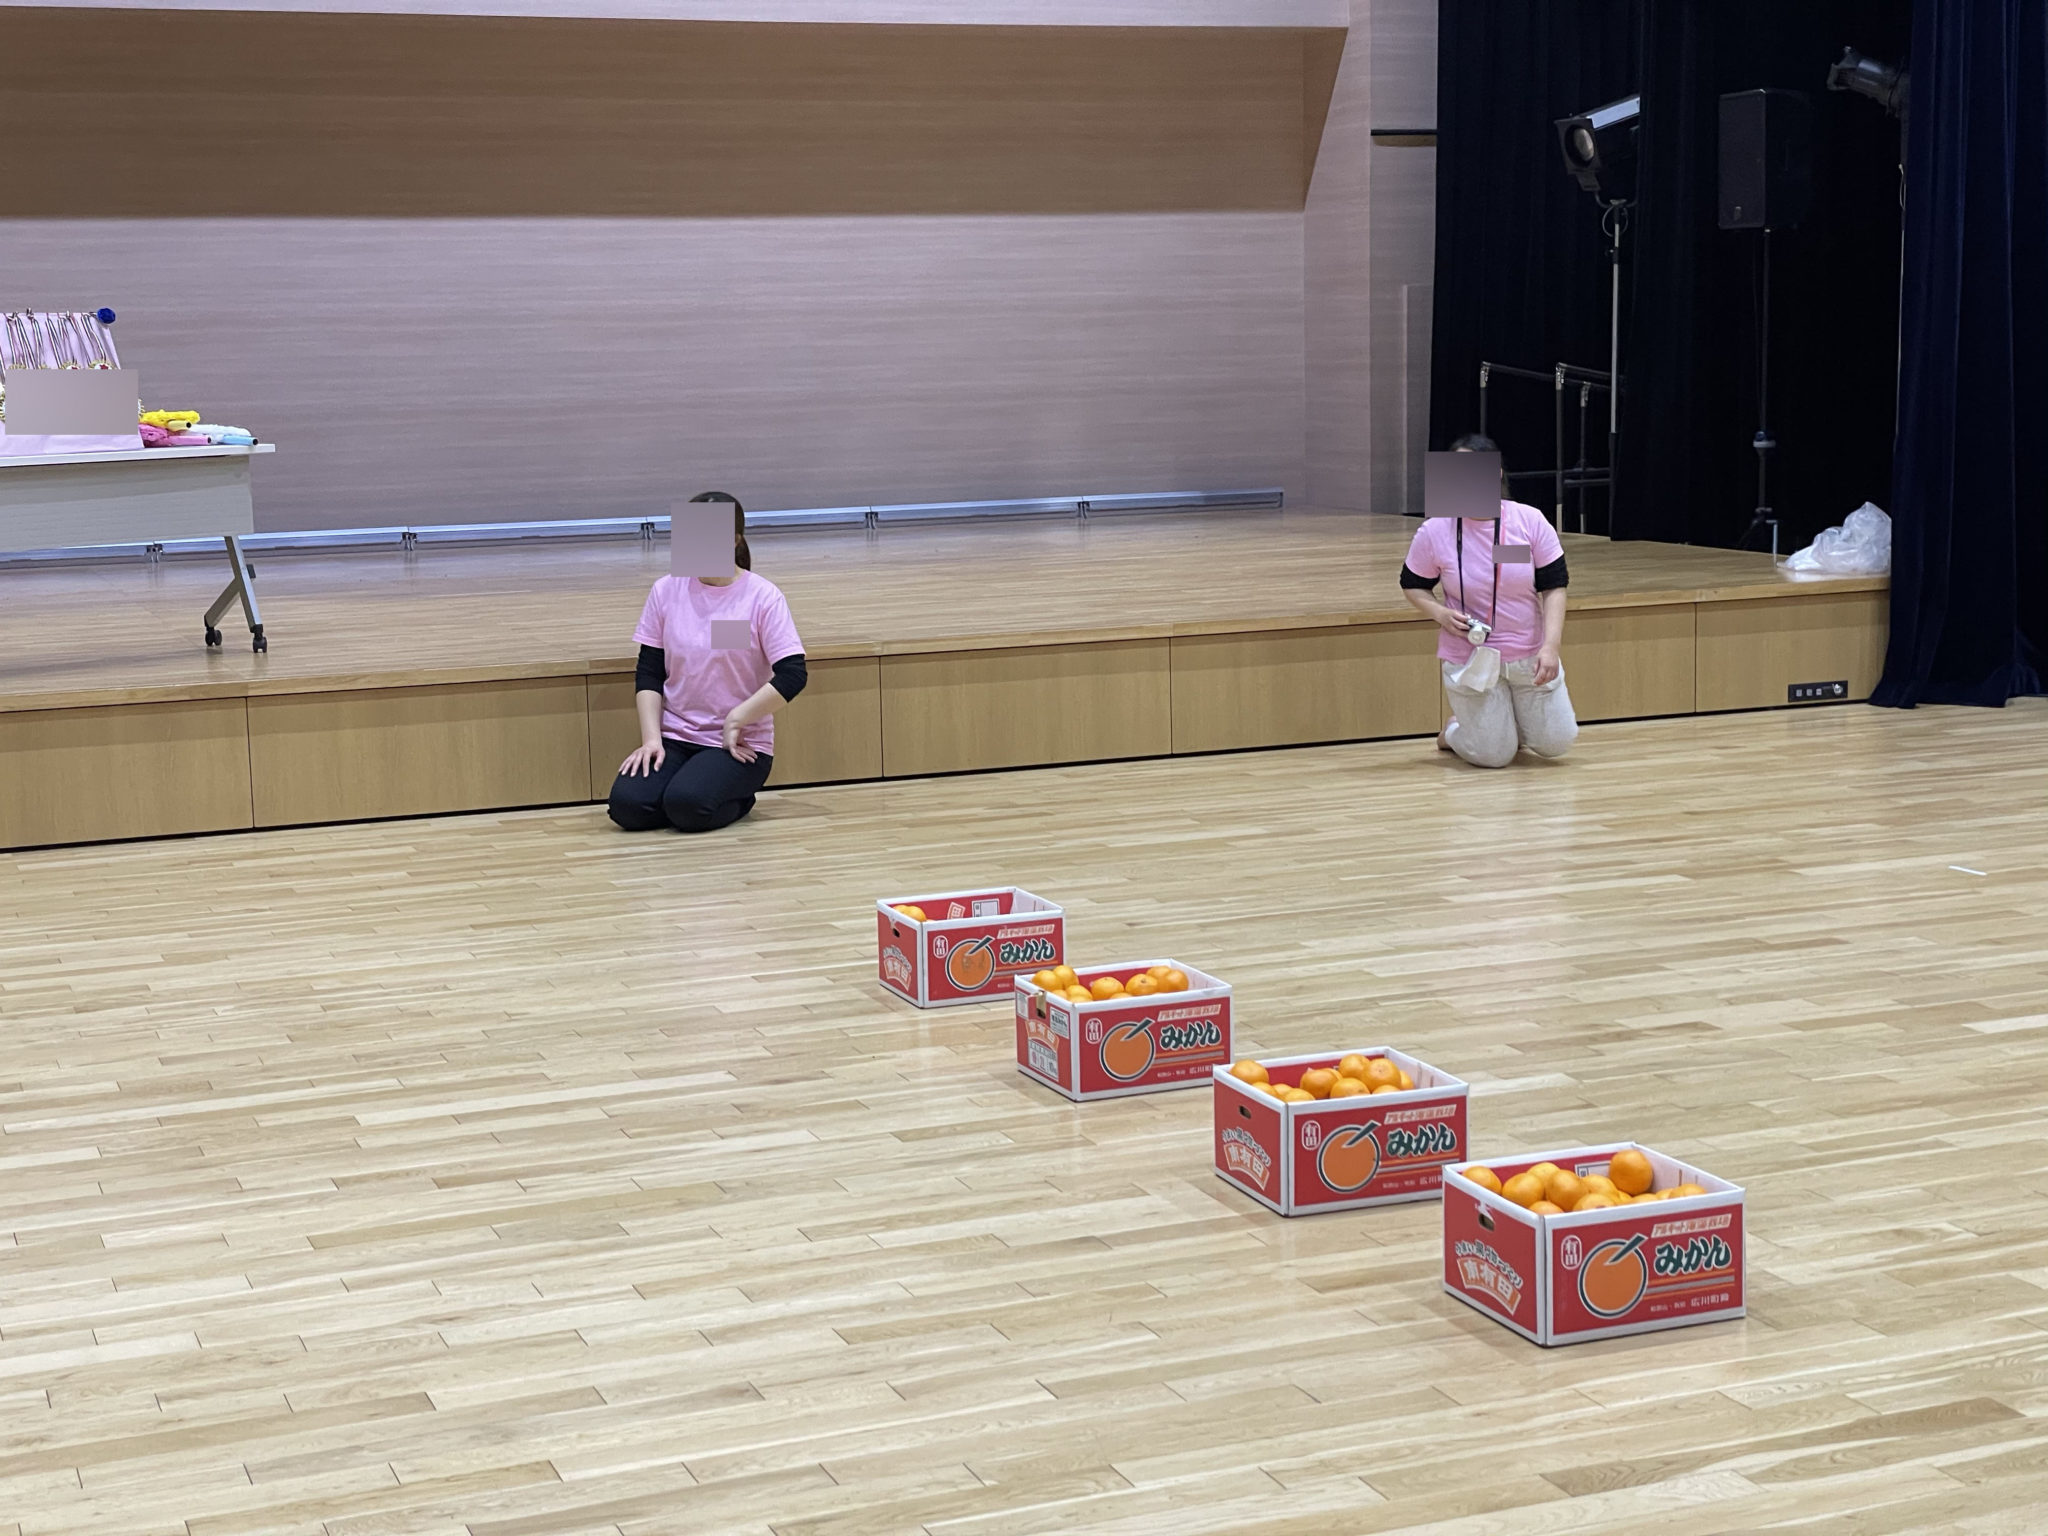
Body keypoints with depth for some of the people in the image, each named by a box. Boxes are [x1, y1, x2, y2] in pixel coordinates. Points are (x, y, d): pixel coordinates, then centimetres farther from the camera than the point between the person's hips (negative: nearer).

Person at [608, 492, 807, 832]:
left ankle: (737, 798, 4)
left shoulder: (762, 597, -8)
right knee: (628, 804, -22)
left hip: (738, 744, -3)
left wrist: (735, 721, -15)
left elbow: (792, 675, -14)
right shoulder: (666, 590, 3)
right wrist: (651, 737, -8)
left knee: (688, 806, -30)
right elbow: (648, 673, 4)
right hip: (674, 737, 4)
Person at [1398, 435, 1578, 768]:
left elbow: (1554, 587, -8)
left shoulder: (1531, 521, -11)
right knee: (1494, 756, -2)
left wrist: (1550, 646, -20)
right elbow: (1413, 586, 4)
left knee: (1556, 743, 5)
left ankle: (1511, 723, 38)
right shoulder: (1434, 532, -12)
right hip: (1470, 660, -2)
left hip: (1530, 657, 2)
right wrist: (1441, 614, -17)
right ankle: (1456, 730, 32)